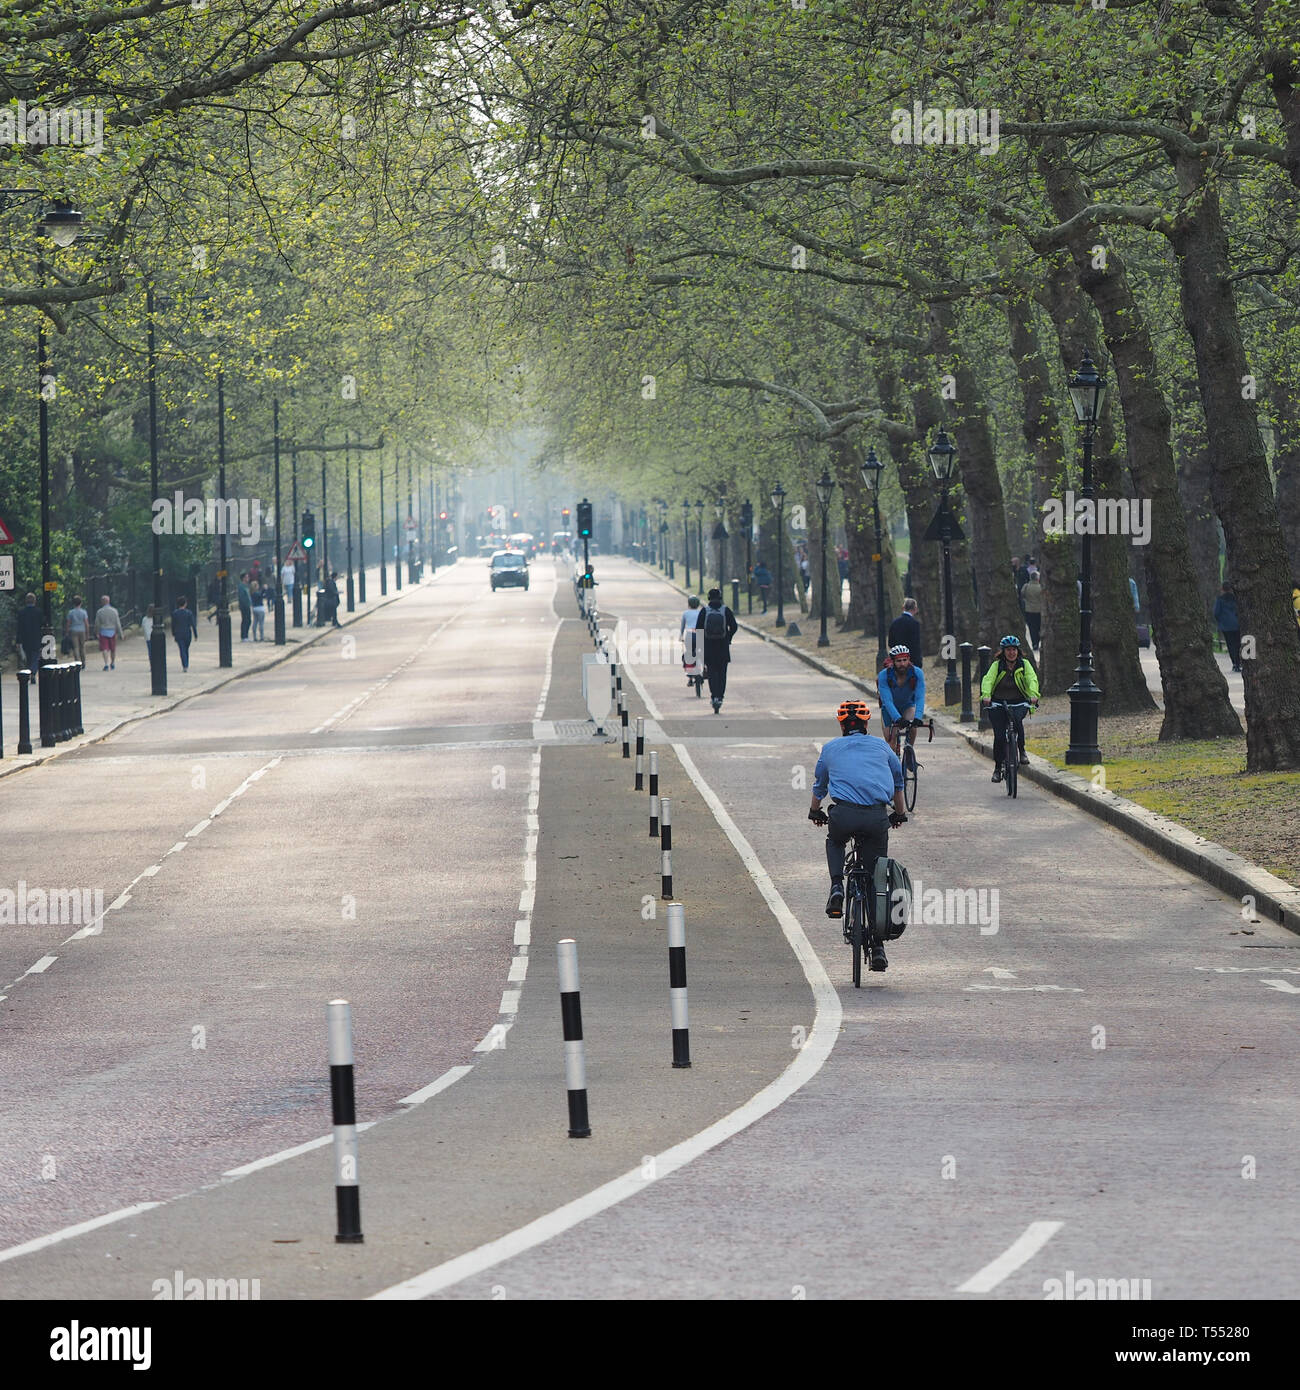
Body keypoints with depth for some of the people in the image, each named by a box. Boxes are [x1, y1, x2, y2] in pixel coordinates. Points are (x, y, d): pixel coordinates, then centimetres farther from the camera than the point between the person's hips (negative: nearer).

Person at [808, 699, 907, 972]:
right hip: (877, 817, 1)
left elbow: (819, 787, 37)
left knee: (834, 841, 35)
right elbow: (898, 783, 38)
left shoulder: (830, 748, 21)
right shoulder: (881, 746, 23)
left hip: (844, 814, -1)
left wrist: (815, 811, 57)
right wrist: (899, 813, 55)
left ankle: (837, 888, 8)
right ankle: (877, 947, 7)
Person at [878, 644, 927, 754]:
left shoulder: (917, 673, -28)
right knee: (891, 737, -12)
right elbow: (887, 701, -37)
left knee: (912, 726, -27)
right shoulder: (884, 676, -31)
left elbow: (920, 698, -34)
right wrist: (898, 719, -51)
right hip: (889, 708, 0)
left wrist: (917, 718, -49)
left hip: (907, 705, 0)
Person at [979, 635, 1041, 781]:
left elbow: (1032, 679, -14)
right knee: (999, 736, -9)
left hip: (1018, 703, 0)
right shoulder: (997, 665, -3)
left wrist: (1033, 695, -35)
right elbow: (988, 680, -17)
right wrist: (986, 696, -37)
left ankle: (1022, 751, -14)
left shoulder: (1024, 665, 0)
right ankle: (997, 768, 7)